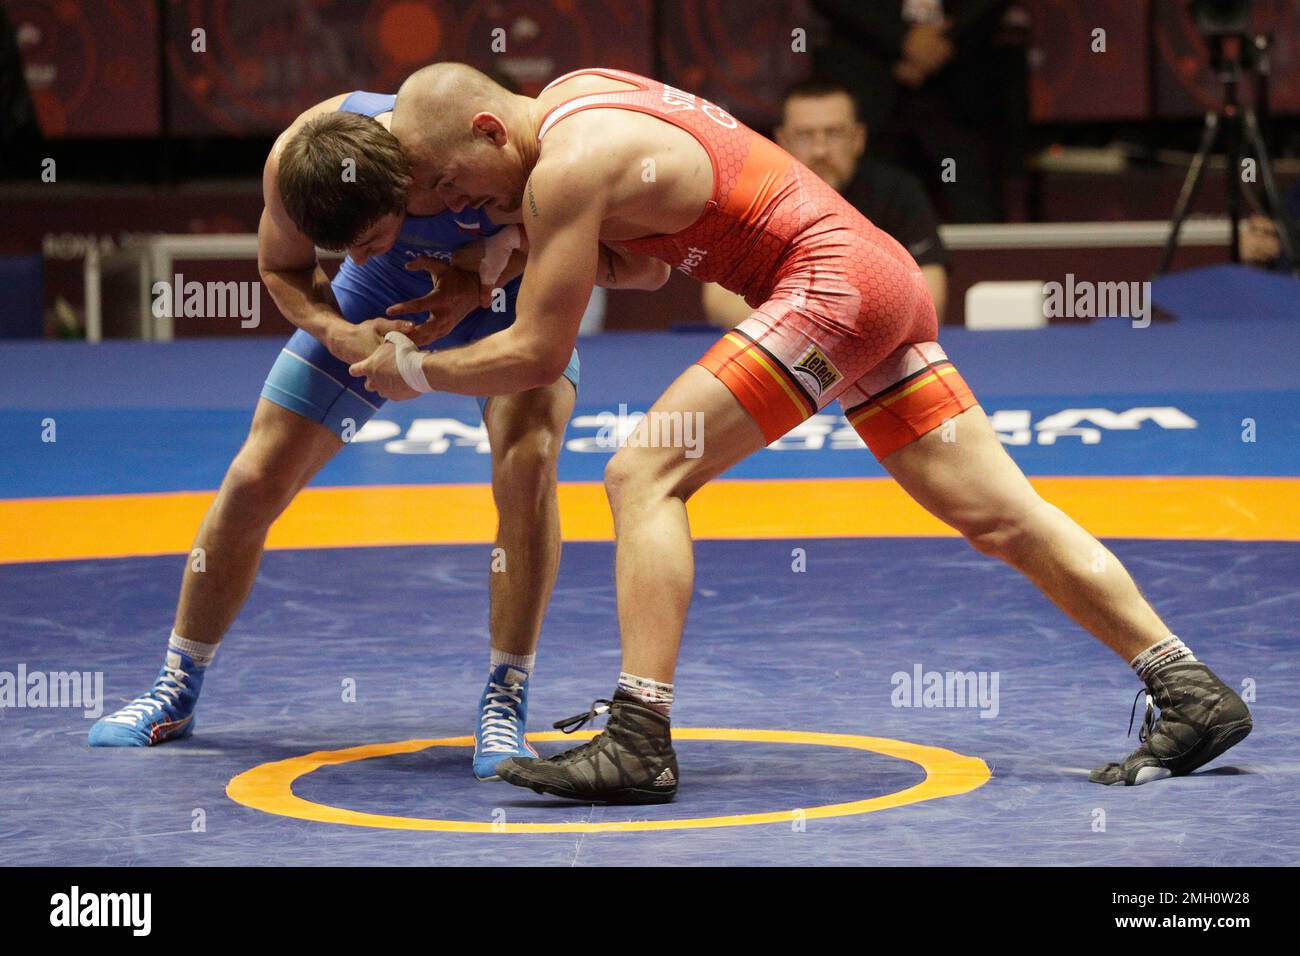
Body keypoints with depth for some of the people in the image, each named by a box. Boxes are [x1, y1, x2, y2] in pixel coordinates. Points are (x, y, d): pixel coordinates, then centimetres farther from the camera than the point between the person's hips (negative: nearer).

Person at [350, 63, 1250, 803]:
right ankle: (1191, 692, 9)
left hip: (833, 279, -10)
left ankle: (639, 744, -18)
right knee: (1001, 516, 9)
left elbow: (537, 355, -12)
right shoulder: (571, 92, 14)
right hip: (886, 276, 10)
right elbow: (646, 256, 28)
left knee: (646, 476, -12)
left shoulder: (567, 165, -14)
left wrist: (414, 370, 3)